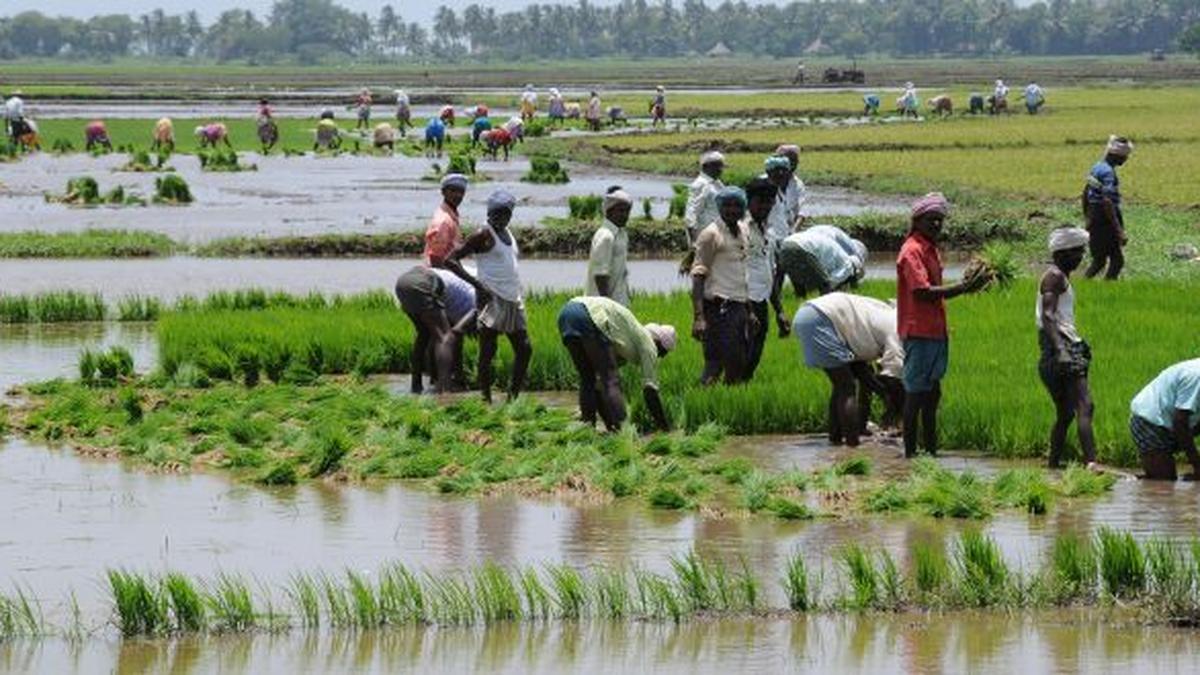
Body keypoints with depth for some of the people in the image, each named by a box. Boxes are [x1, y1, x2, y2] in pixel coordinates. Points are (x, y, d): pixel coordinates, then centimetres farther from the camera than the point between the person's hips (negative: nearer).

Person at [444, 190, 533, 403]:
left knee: (524, 349, 6)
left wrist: (517, 293, 15)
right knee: (488, 351, -5)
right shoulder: (483, 236, -7)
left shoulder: (507, 234, 17)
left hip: (513, 300, 8)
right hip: (492, 299, -8)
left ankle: (513, 396, 13)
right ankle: (486, 399, -2)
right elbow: (451, 260, -11)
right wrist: (476, 283, -17)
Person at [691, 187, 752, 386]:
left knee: (740, 365, 8)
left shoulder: (742, 230, 15)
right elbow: (698, 276, -13)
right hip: (719, 308, -8)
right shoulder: (711, 234, -9)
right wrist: (698, 317, -21)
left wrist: (749, 310, 21)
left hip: (739, 307, 8)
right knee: (715, 364, -9)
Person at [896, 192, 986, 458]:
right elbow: (923, 292, -23)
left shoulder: (931, 249, 16)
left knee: (932, 391, 14)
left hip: (935, 331, 10)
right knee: (916, 393, -5)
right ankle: (911, 451, -1)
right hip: (919, 333, -10)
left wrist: (965, 286, 8)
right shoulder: (912, 251, -14)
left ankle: (931, 449, 21)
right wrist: (962, 288, -24)